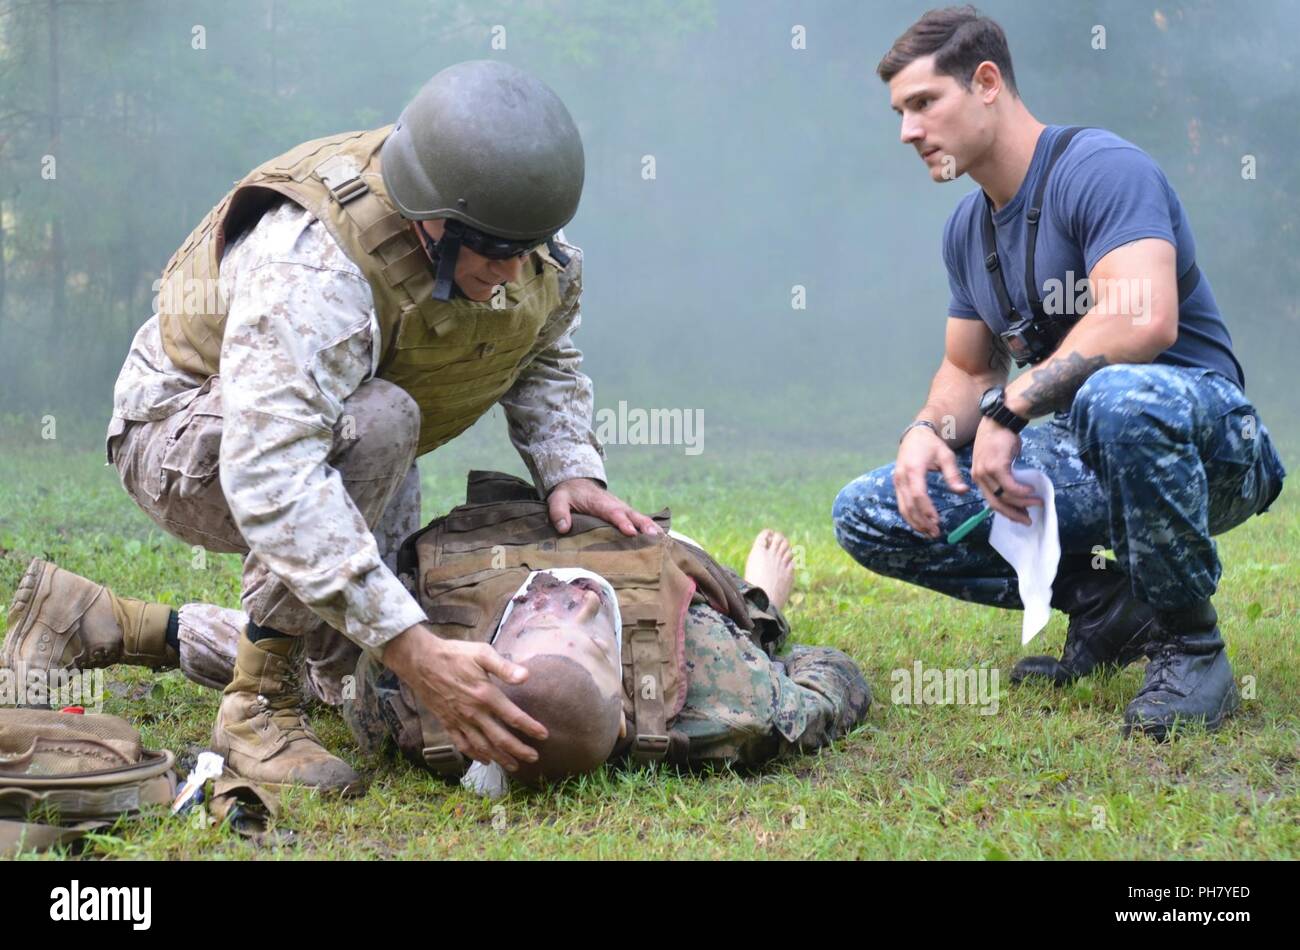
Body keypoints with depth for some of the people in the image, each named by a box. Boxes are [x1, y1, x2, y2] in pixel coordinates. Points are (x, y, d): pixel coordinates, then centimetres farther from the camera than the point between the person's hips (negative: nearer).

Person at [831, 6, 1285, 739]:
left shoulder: (1100, 169, -17)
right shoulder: (968, 229, 11)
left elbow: (1145, 319, -33)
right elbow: (968, 369, 20)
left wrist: (1008, 406, -27)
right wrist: (927, 431, -3)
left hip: (1201, 438, -8)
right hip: (1084, 460, 8)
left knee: (1120, 396, -44)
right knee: (868, 516, -3)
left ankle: (1192, 646, -20)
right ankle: (1105, 604, 4)